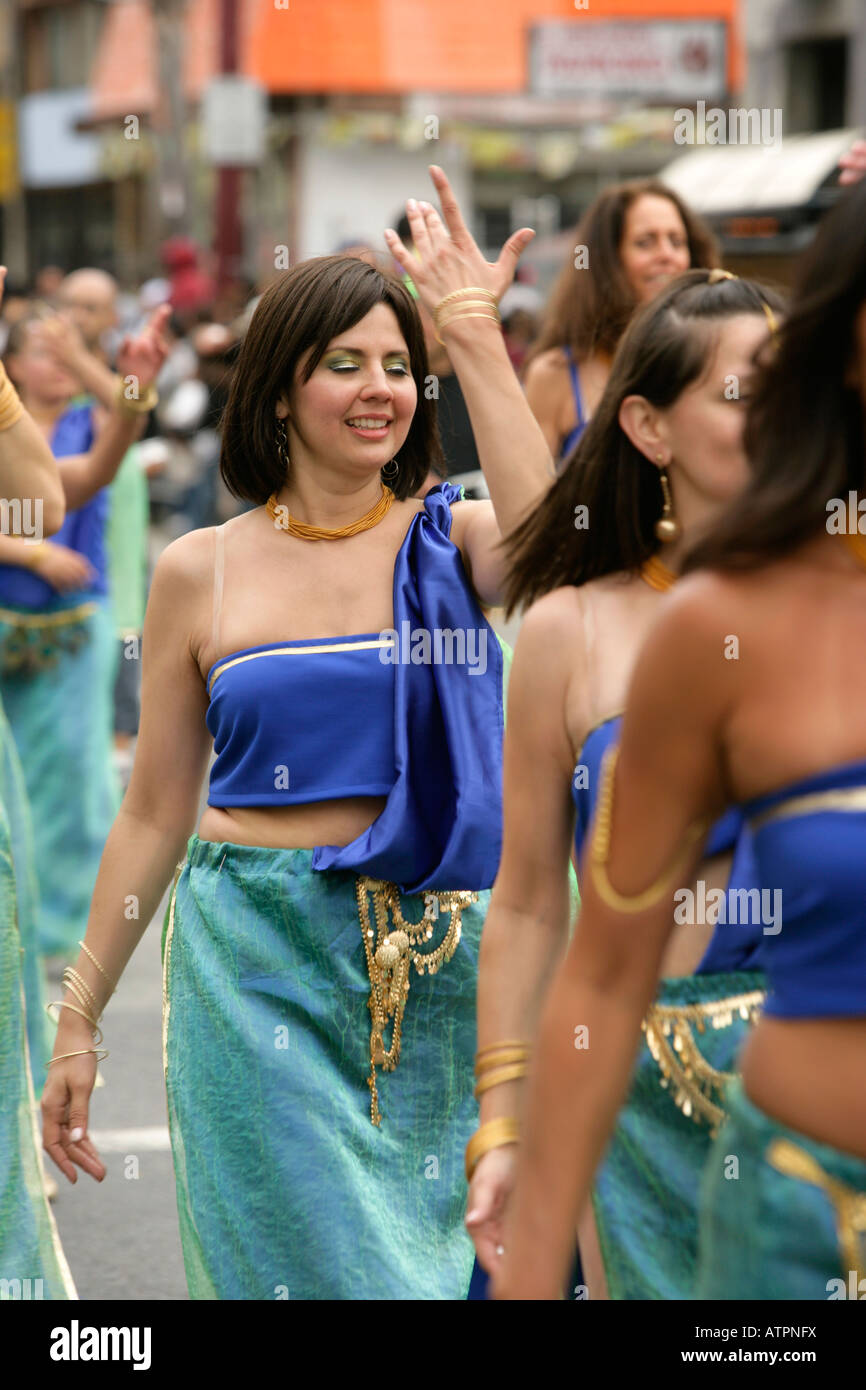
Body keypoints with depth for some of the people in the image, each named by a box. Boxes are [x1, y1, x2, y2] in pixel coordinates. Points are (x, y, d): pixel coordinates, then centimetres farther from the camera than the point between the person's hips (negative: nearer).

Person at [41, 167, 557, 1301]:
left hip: (431, 957, 1)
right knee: (302, 1250, -2)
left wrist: (475, 335, -21)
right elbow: (154, 813, 7)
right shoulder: (201, 572, 3)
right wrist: (78, 1024, 7)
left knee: (420, 1246, 9)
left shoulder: (450, 541, 2)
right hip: (255, 963, 0)